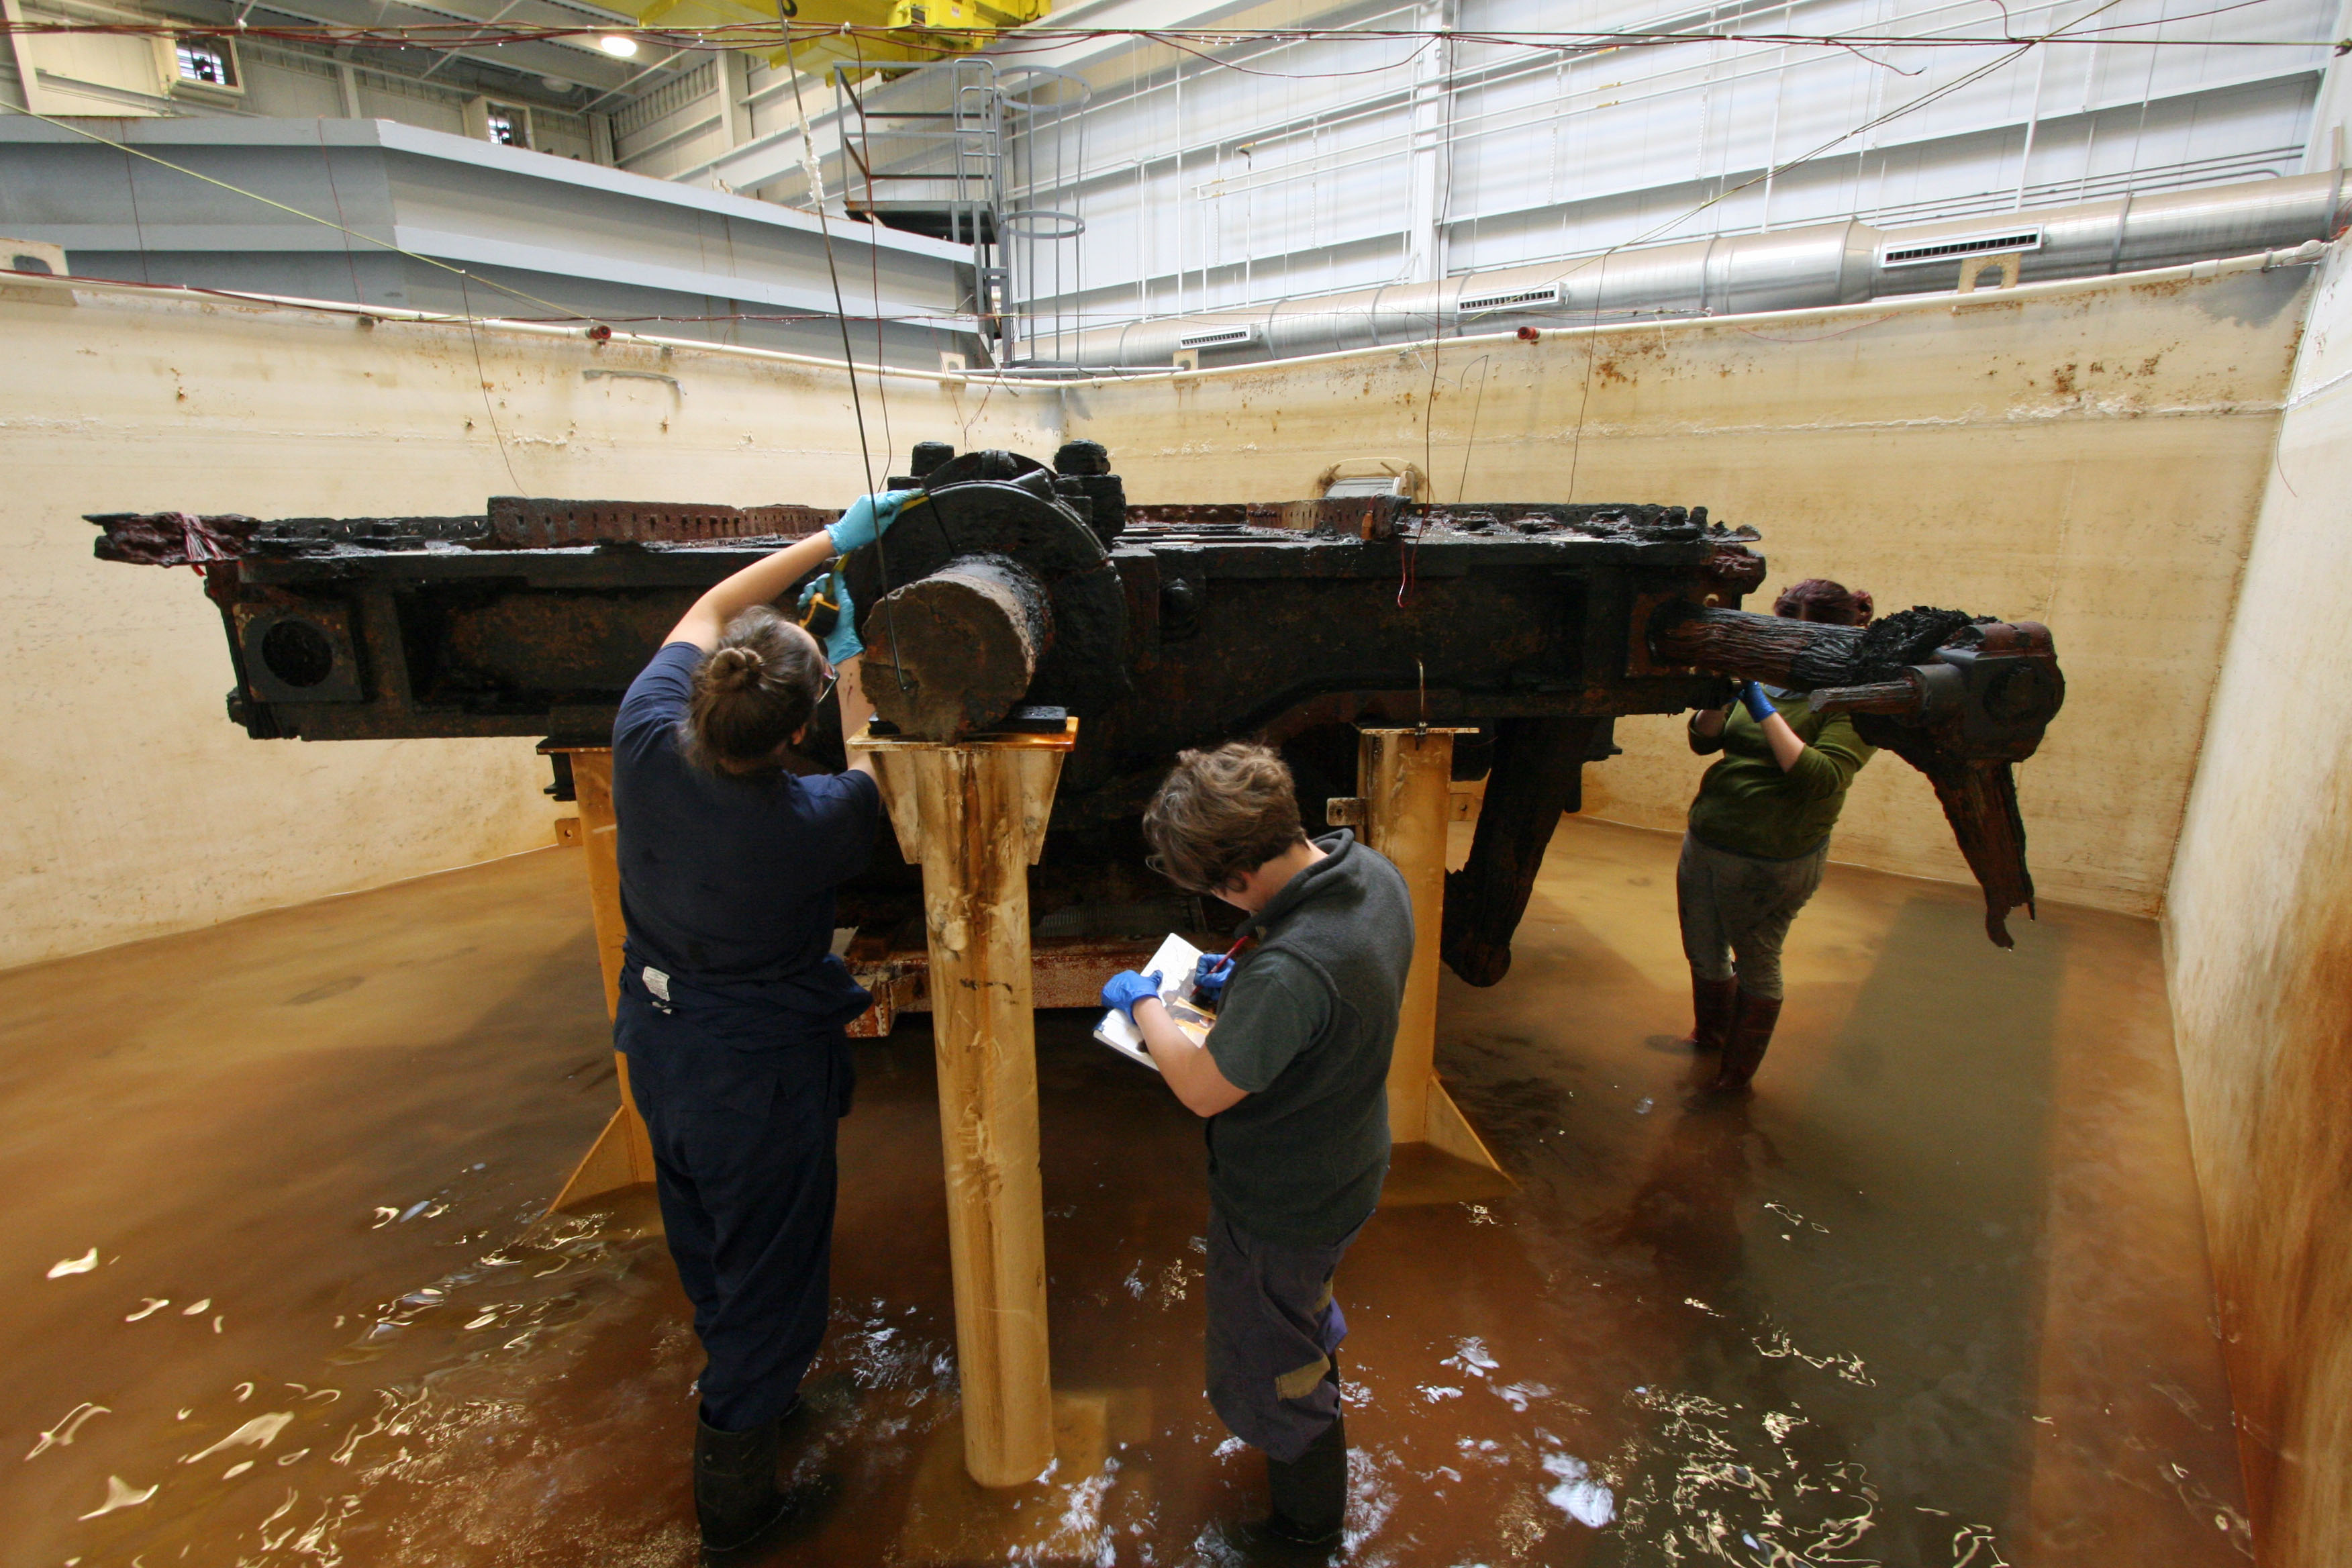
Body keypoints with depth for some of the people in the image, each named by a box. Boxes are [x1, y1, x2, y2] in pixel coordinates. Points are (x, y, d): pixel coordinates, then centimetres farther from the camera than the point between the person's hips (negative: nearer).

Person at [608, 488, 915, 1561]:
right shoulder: (807, 821, -32)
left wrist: (828, 540, 0)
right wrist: (850, 661, 1)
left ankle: (739, 1384, 56)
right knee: (768, 1276, 15)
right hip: (758, 1072, -7)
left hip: (657, 1041, 7)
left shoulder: (645, 738, -19)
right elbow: (870, 777, -6)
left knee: (703, 1247, 29)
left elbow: (706, 610, -1)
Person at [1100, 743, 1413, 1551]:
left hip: (1283, 1204, -8)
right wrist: (1239, 977, -1)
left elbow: (1203, 1089, -28)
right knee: (1305, 1310, 36)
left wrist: (1143, 1003, -12)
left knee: (1268, 1375, 20)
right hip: (1345, 1169, 8)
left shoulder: (1289, 969, -43)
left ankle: (1308, 1526, 46)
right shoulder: (1372, 870, -14)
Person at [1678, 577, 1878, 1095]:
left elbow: (1821, 778, -24)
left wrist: (1765, 710, -22)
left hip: (1770, 863, -7)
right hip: (1704, 843, 7)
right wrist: (1719, 697, -12)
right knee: (1704, 956, 22)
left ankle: (1737, 1073, 31)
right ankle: (1709, 1037, 48)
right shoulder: (1768, 678, 8)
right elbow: (1704, 741, 7)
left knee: (1756, 965, 11)